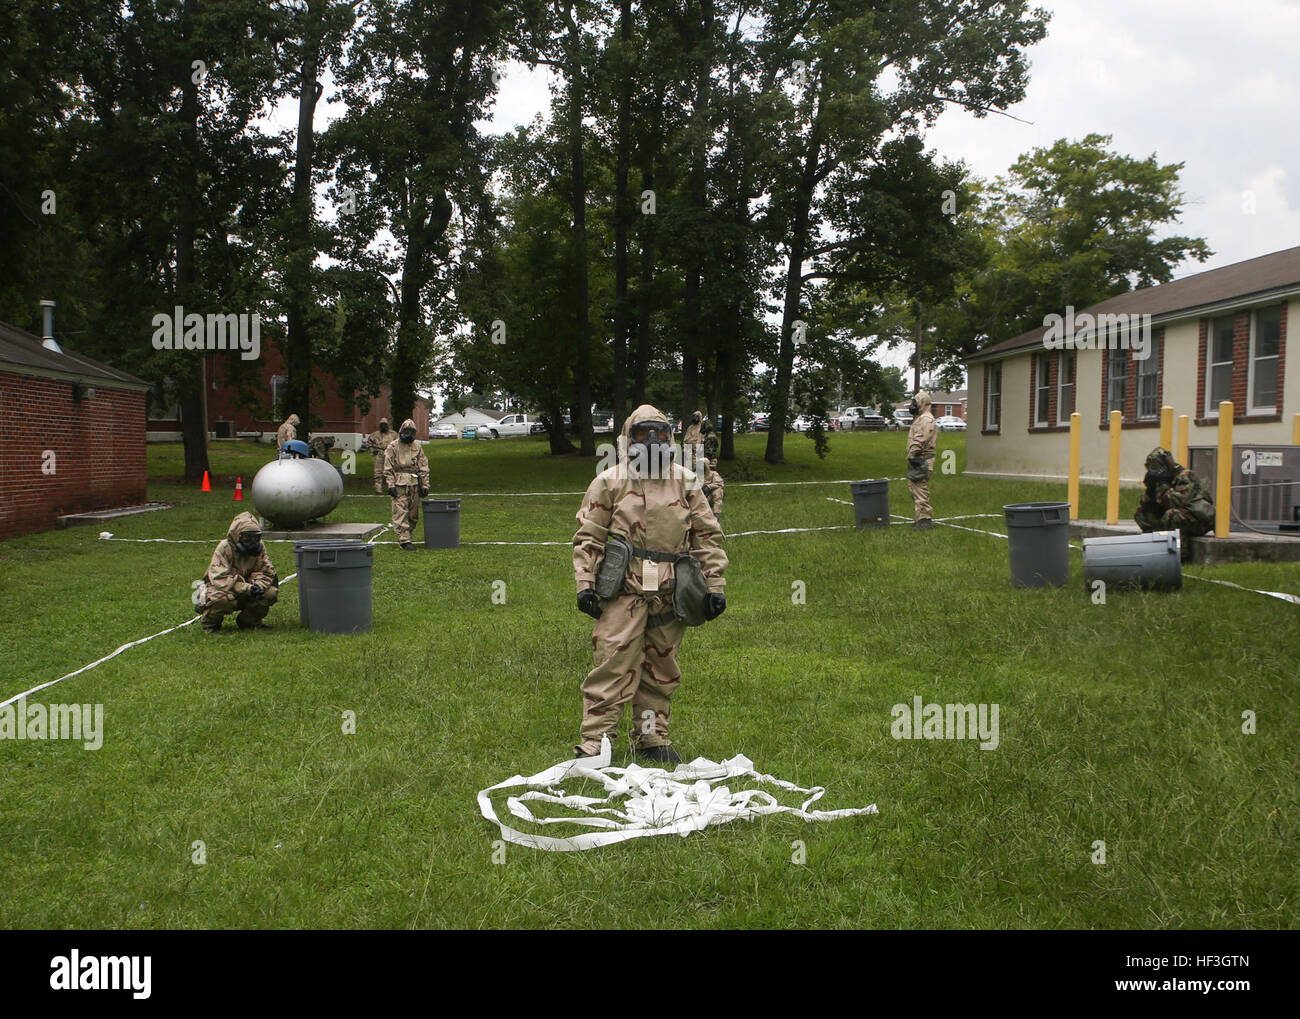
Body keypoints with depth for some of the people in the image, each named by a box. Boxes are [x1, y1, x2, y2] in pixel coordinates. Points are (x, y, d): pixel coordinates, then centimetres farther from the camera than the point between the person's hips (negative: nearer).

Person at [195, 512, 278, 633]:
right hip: (220, 588, -5)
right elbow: (220, 578, -29)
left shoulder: (259, 548, -3)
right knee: (224, 598, -39)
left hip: (246, 591, 5)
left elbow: (266, 572, -1)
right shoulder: (224, 547, -20)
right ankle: (209, 622, -4)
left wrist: (258, 585, -26)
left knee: (270, 591, -18)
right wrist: (247, 589, -37)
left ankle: (247, 621, 7)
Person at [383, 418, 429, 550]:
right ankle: (404, 541, -8)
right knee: (401, 513, -8)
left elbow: (424, 468, 13)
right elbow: (388, 469, -2)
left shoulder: (417, 447, 12)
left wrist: (425, 485, 6)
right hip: (399, 485, -4)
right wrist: (390, 485, -10)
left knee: (413, 515, 7)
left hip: (414, 485, 4)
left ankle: (405, 536, 20)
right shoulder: (393, 447, 1)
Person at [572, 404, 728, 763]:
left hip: (670, 592, 3)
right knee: (613, 666, -8)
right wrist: (584, 583, -6)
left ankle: (652, 739, 23)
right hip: (623, 589, -3)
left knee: (661, 669, 10)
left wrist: (714, 585, 8)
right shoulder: (609, 481, 5)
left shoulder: (685, 482, 12)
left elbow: (708, 536, 14)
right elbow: (588, 537, 4)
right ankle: (593, 743, -3)